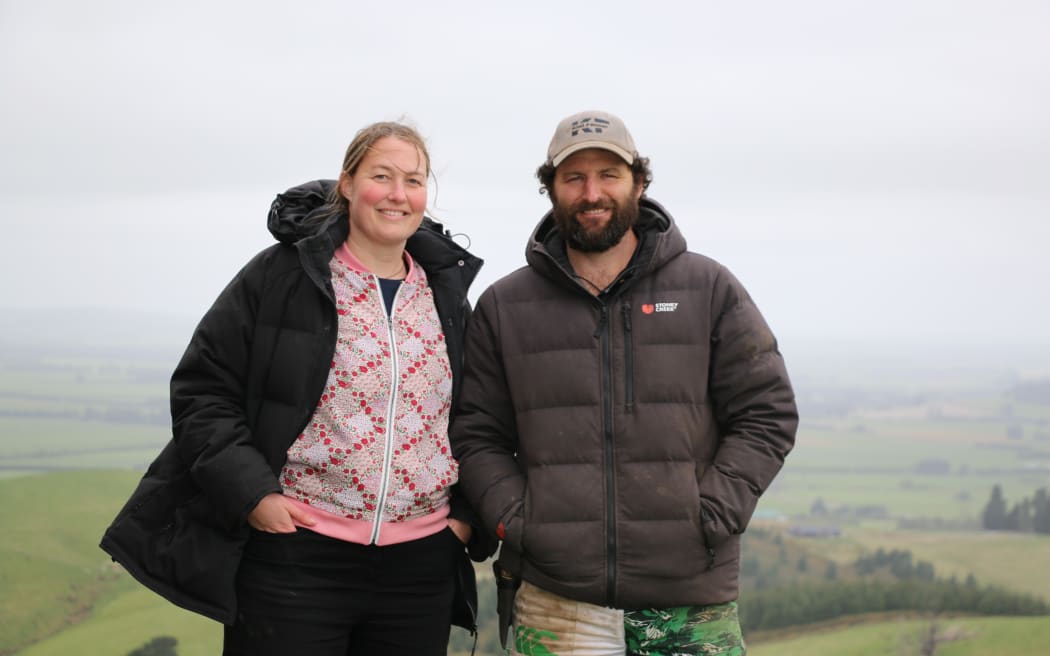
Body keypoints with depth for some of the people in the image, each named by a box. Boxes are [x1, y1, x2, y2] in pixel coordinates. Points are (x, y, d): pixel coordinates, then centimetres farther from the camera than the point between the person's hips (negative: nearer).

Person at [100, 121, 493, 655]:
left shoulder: (449, 293, 12)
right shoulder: (279, 275, -2)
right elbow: (202, 390, -2)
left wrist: (468, 511, 8)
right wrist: (250, 493, -12)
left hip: (420, 568, 4)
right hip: (294, 559, -4)